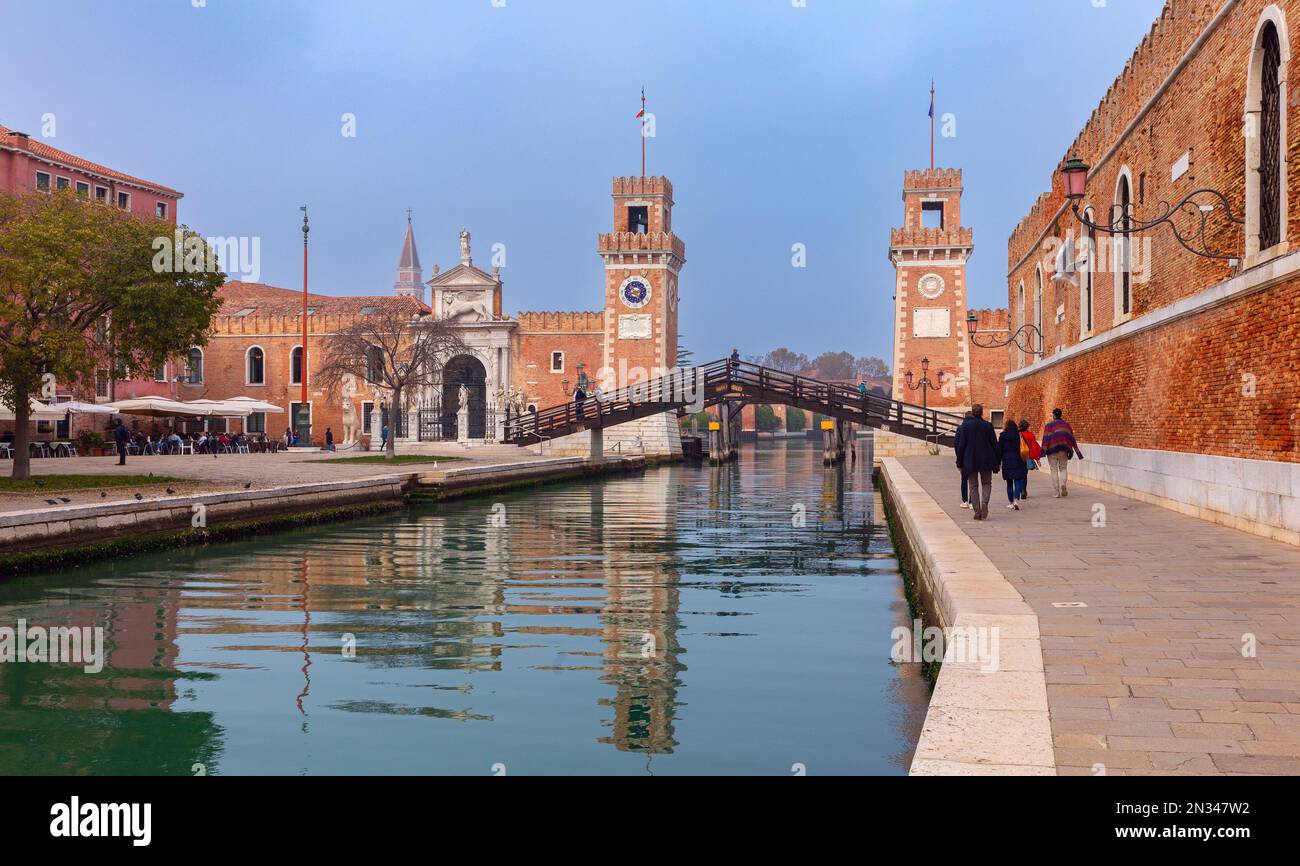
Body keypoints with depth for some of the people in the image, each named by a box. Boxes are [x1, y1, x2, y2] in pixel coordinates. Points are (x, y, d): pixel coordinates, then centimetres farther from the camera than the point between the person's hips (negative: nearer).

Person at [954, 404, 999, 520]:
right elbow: (995, 444, 1)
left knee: (974, 486, 8)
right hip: (986, 460, 1)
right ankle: (984, 502, -13)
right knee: (986, 483, 15)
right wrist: (998, 461, 10)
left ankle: (977, 512, 2)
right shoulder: (988, 426, -2)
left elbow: (961, 445, -5)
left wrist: (959, 462, 1)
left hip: (970, 460, -1)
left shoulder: (965, 425, -5)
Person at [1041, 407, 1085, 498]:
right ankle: (1063, 484, -14)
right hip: (1064, 451, 2)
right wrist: (1077, 451, 13)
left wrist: (1043, 451, -13)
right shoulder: (1066, 424, 10)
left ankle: (1056, 493, 0)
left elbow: (1046, 439, -10)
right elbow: (1072, 438, 9)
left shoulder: (1048, 425, 0)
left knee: (1054, 471, 3)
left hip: (1052, 450, -2)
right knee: (1063, 468, 15)